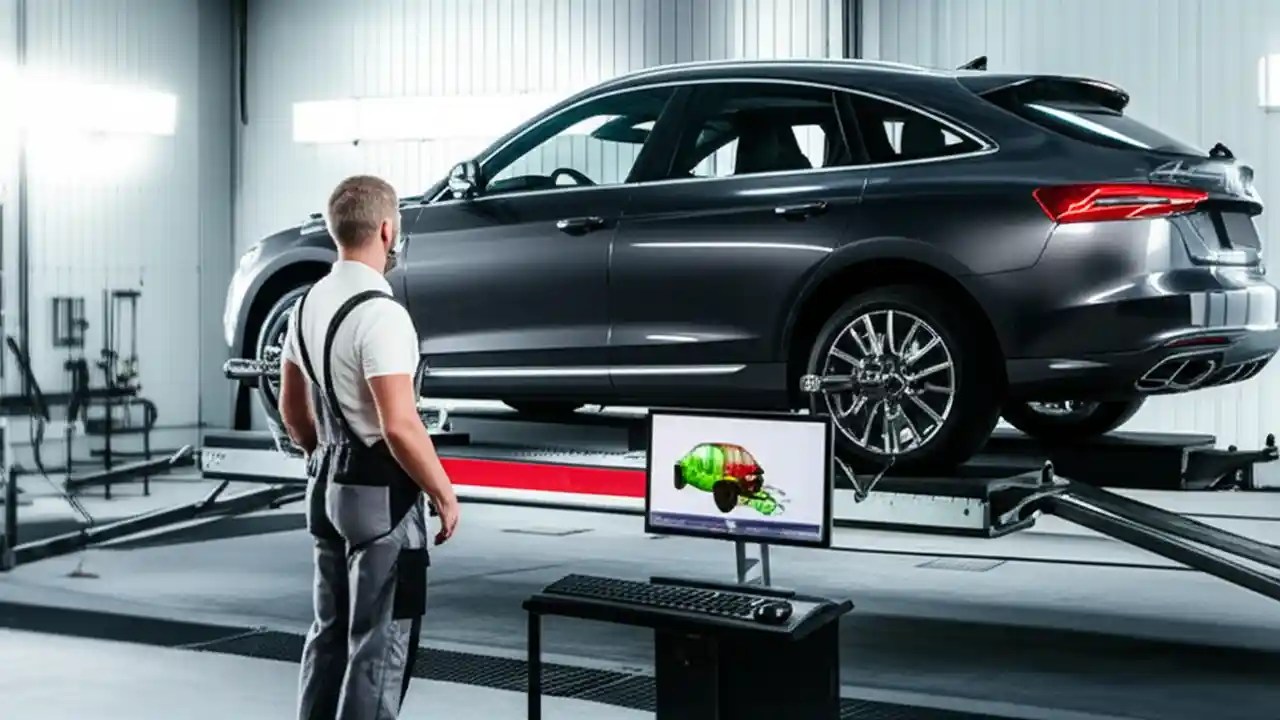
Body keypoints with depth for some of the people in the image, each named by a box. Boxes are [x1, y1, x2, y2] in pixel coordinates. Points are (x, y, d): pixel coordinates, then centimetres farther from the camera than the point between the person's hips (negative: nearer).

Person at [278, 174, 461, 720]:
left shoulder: (307, 305, 8)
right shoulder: (381, 314, -20)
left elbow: (292, 409, 16)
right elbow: (400, 427, -25)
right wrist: (445, 495, -13)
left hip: (327, 485, 9)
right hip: (381, 492, -9)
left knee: (331, 630, 17)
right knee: (381, 641, -1)